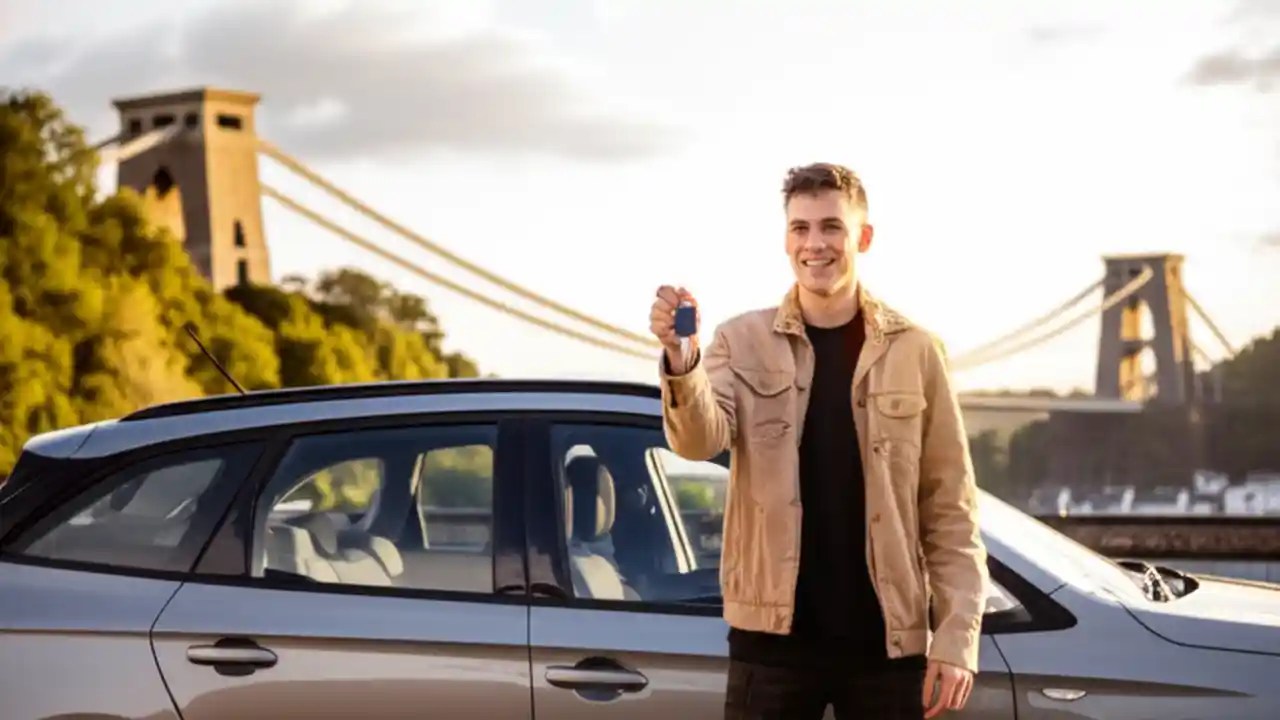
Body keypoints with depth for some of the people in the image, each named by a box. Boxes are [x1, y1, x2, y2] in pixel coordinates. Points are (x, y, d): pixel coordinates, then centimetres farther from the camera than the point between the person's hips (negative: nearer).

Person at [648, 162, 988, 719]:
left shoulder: (913, 350, 2)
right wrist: (681, 363, -36)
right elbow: (700, 439, -15)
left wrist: (957, 636, -5)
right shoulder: (743, 341, 2)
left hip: (886, 638, 0)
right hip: (774, 636, 0)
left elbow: (951, 506, 2)